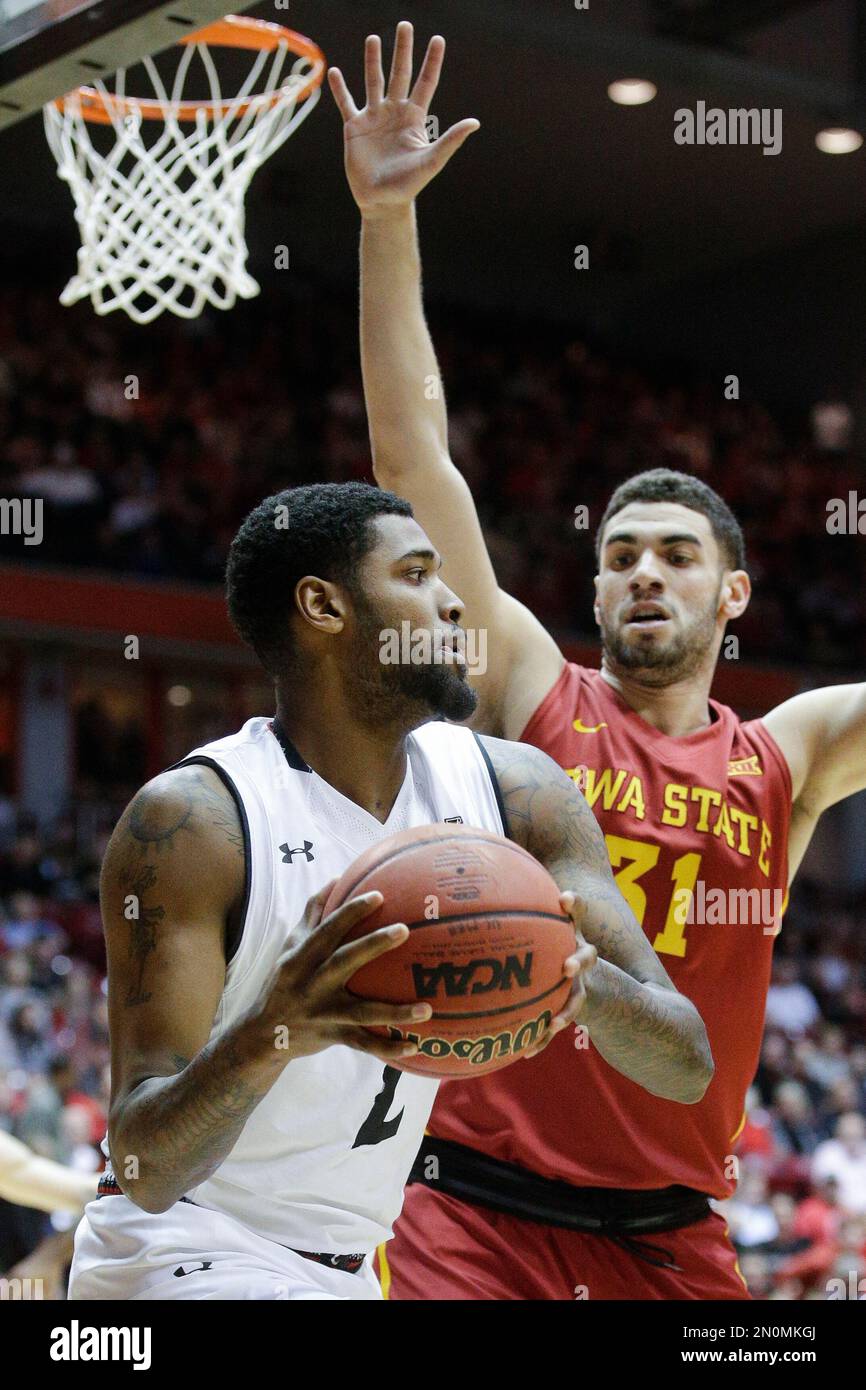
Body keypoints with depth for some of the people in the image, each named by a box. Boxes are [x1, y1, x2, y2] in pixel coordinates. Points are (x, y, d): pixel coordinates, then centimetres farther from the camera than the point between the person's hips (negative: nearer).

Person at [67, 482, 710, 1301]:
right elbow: (145, 1166, -25)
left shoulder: (515, 791, -4)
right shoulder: (193, 820, -20)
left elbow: (687, 1068, -8)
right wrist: (270, 1033, -44)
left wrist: (591, 981, -29)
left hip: (345, 1274, 7)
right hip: (182, 1259, -7)